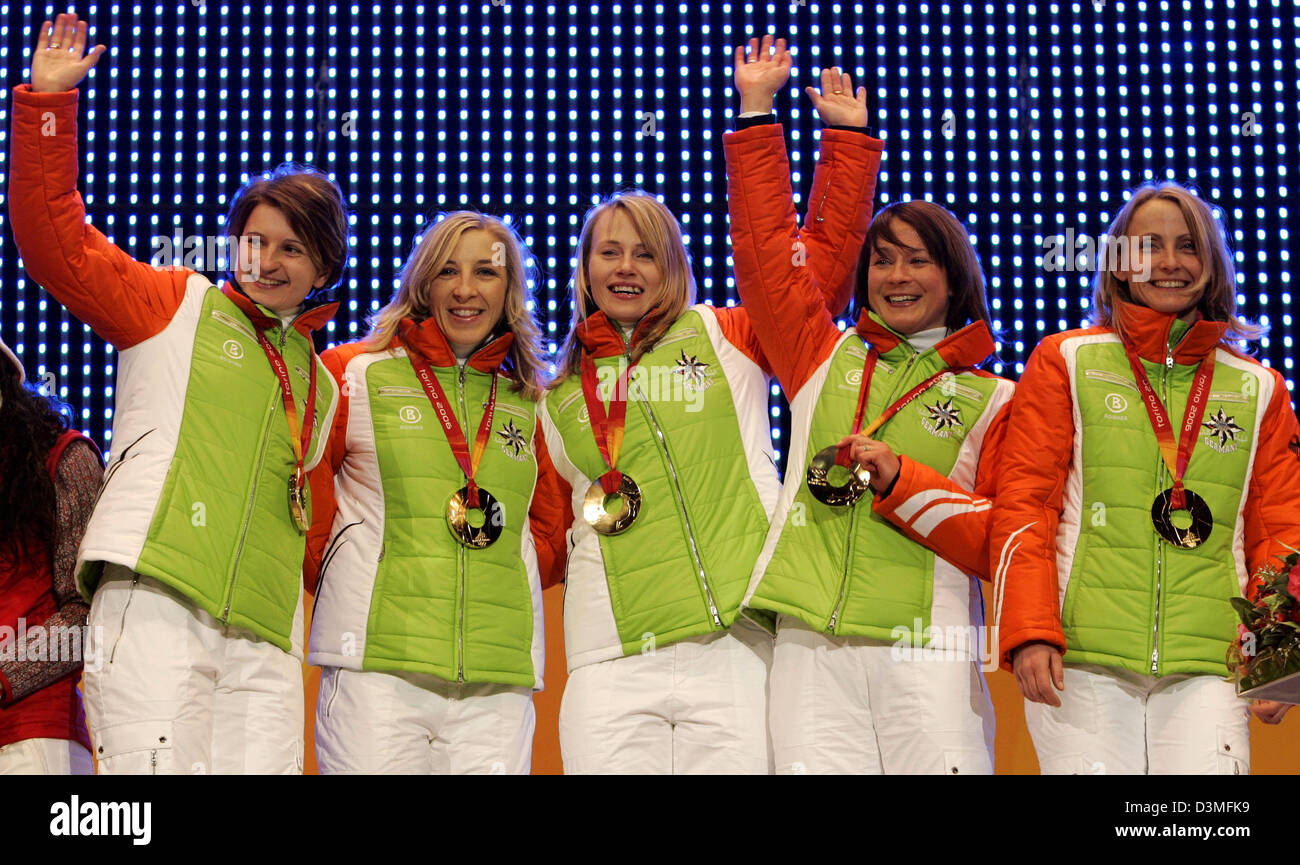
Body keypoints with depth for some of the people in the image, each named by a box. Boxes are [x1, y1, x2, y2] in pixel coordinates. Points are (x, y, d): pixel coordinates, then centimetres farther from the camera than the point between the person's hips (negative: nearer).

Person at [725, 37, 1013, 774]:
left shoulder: (993, 402, 10)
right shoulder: (823, 359, 17)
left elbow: (1008, 543, 3)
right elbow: (763, 246, 15)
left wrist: (903, 482, -8)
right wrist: (756, 112, 15)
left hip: (926, 652, -1)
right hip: (811, 650, 2)